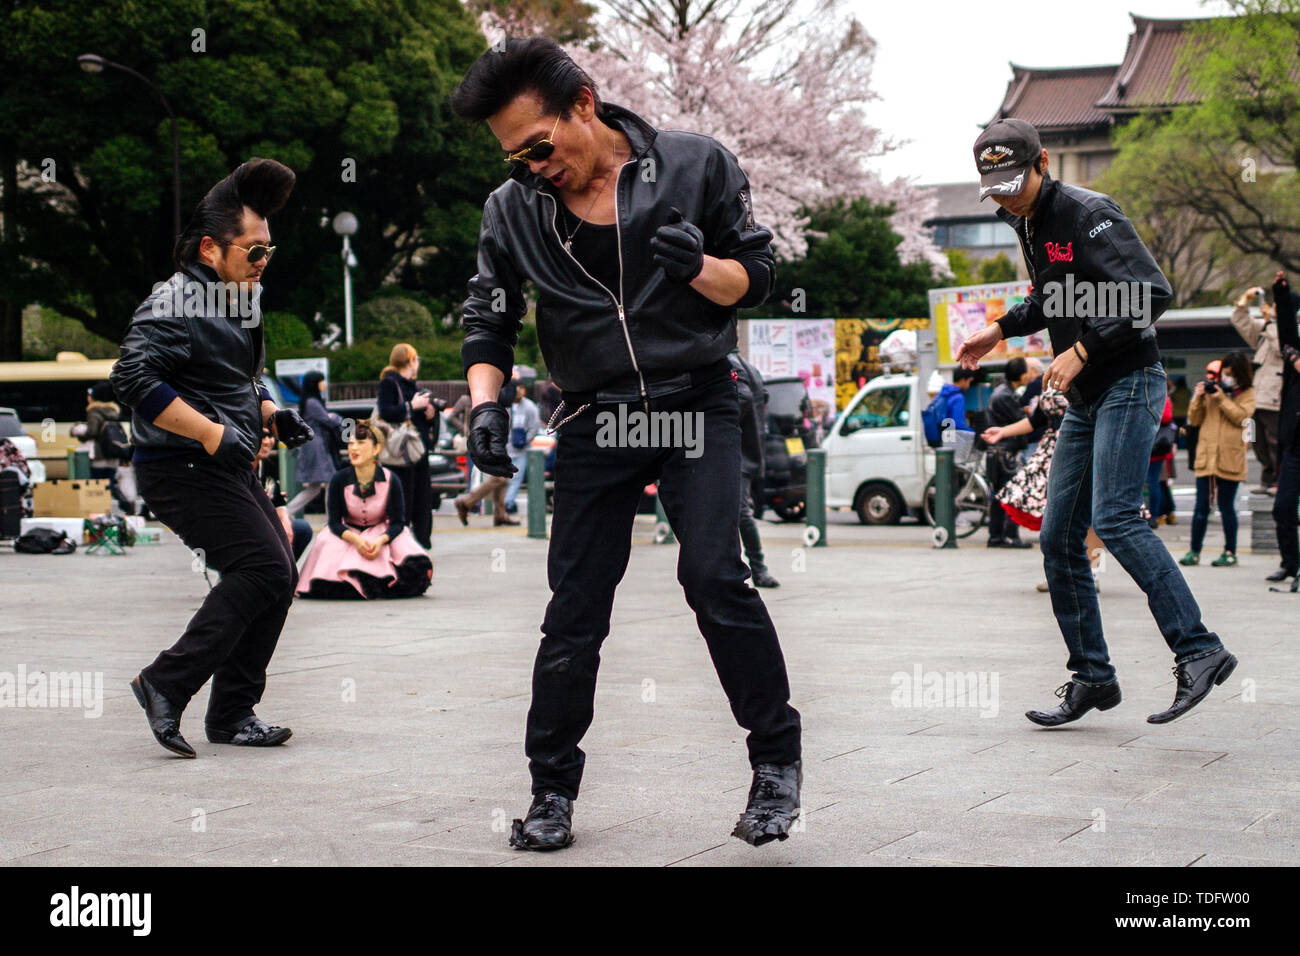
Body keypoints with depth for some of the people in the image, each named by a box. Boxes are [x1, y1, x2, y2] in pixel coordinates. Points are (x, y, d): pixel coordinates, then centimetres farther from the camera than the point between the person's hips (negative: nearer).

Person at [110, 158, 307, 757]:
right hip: (182, 469, -10)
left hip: (227, 468, 10)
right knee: (263, 568, -17)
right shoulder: (176, 302, -15)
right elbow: (133, 377, -28)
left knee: (278, 576, 6)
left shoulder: (234, 303, 18)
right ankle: (167, 685, -10)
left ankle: (233, 714, 13)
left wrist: (272, 415, 11)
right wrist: (212, 432, -27)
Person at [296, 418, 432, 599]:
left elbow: (398, 522, -11)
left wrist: (381, 540, -32)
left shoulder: (391, 480, -15)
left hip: (382, 534, -2)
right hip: (348, 534, 2)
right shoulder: (339, 479, -15)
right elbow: (335, 523, -11)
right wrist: (356, 539, -31)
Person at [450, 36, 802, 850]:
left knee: (715, 578, -16)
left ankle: (777, 759, 2)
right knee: (575, 607, 1)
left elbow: (758, 275, 1)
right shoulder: (513, 209, 1)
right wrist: (487, 403, -9)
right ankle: (553, 790, 14)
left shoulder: (696, 164, -5)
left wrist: (699, 268, -20)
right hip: (595, 419, 3)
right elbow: (488, 322, 8)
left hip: (697, 403, -2)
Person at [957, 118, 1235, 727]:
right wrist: (1001, 329, 22)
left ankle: (1198, 650, -18)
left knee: (1114, 518, -22)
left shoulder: (1088, 214, -14)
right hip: (1083, 401, 9)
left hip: (1129, 384, -9)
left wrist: (1082, 350, -24)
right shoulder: (1026, 222, 13)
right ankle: (1092, 677, 12)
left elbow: (1152, 293, -24)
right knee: (1058, 538, 5)